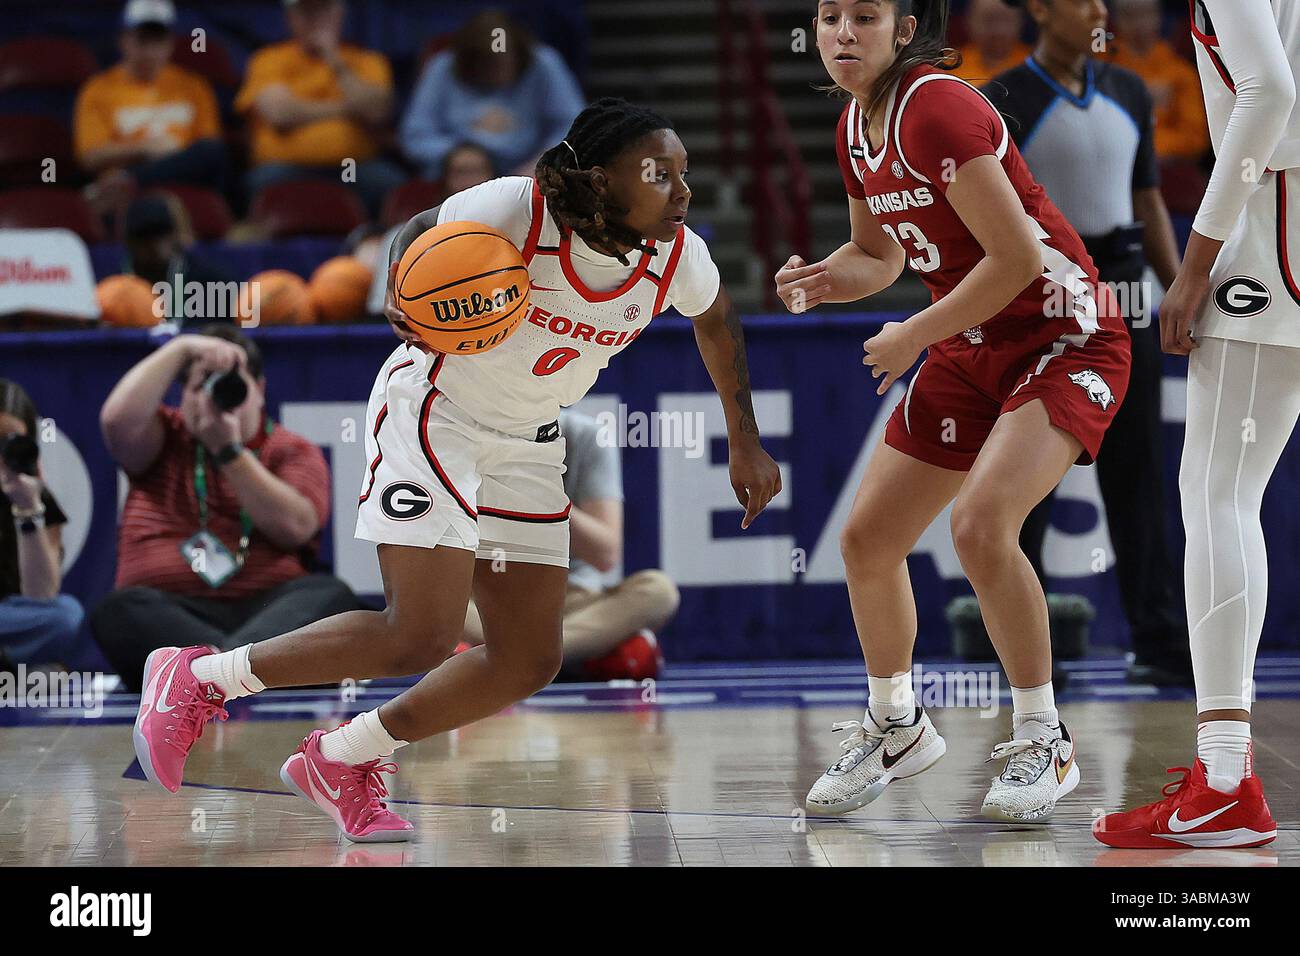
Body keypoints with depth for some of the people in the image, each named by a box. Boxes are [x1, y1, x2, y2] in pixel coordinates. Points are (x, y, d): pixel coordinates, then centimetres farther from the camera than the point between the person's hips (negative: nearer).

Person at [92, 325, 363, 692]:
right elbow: (118, 418, -4)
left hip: (267, 612, 0)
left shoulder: (295, 452, 14)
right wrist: (180, 349, -1)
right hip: (171, 615, 0)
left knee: (330, 595, -31)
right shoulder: (167, 438, 18)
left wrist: (229, 451, -8)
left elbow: (294, 527, -5)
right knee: (117, 610, -32)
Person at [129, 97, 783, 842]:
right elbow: (419, 232, -7)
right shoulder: (519, 210, -25)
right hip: (433, 412, -7)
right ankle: (198, 679, -2)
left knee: (529, 661, 2)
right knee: (421, 640, -18)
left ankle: (340, 760, 17)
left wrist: (745, 444, 16)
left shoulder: (678, 257, -11)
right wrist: (405, 298, -28)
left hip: (526, 447, 7)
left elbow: (718, 319, 12)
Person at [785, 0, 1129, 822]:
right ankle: (897, 726, 29)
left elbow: (1017, 257, -26)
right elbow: (879, 253, 18)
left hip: (1065, 341, -9)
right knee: (867, 538, 6)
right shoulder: (857, 127, 4)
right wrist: (822, 280, -4)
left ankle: (1044, 741, -9)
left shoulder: (940, 108, -22)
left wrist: (912, 337, -16)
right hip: (969, 349, 9)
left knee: (981, 527, -27)